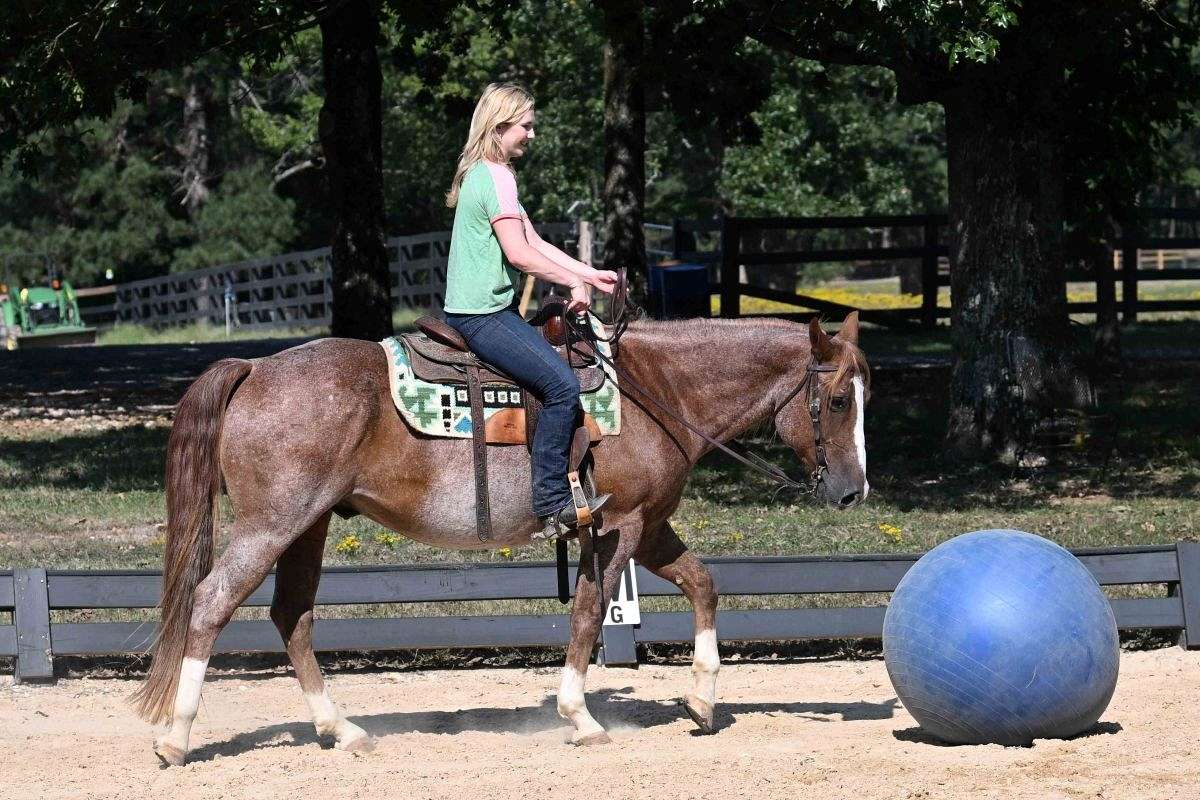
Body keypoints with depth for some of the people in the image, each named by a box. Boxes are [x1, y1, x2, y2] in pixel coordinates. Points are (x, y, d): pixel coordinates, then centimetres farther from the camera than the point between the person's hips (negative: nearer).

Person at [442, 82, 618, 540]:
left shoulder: (487, 175, 19)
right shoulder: (496, 177, -14)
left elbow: (534, 243, 19)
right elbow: (519, 254, -21)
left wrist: (592, 274, 13)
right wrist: (576, 282, -13)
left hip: (487, 310, 11)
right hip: (481, 314, -11)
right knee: (562, 384, -20)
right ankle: (551, 506, -20)